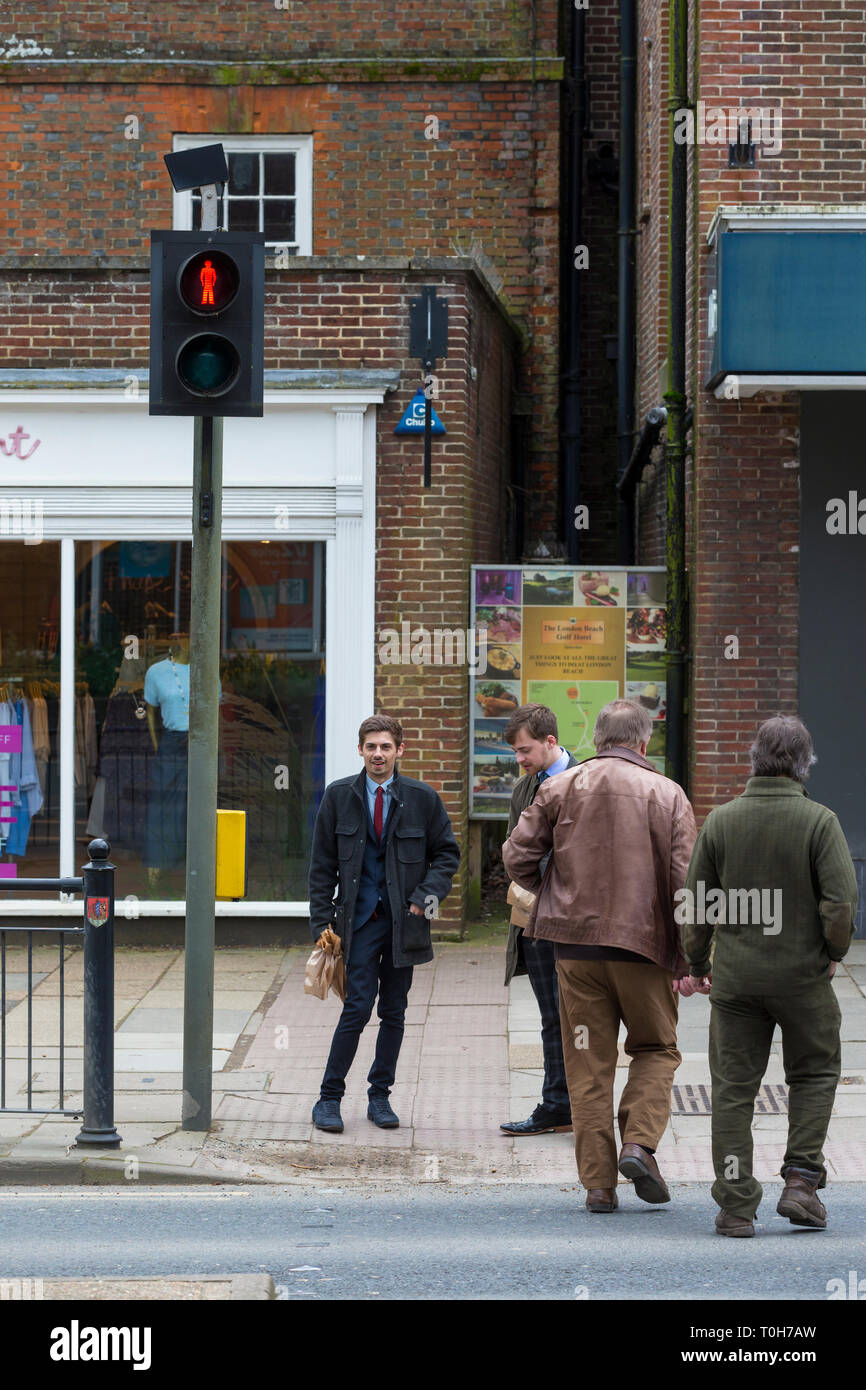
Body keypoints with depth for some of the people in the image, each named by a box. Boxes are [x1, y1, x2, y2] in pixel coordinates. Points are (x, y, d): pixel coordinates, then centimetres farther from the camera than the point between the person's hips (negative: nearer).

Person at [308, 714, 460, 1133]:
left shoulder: (422, 798, 2)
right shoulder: (339, 796, 2)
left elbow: (447, 852, 11)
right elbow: (322, 864, 5)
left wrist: (429, 892, -5)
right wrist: (322, 921, 0)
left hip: (403, 919, 2)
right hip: (359, 918, -2)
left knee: (394, 1012, 6)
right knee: (359, 1005, -10)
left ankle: (380, 1096, 18)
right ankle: (329, 1098, 0)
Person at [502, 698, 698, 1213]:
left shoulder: (559, 788, 4)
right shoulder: (667, 794, -1)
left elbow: (517, 856, 3)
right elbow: (686, 881, -5)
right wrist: (687, 961, -1)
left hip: (575, 942, 2)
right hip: (643, 943, -2)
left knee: (589, 1063, 6)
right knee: (656, 1049, 16)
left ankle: (598, 1181, 4)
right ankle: (639, 1142, -4)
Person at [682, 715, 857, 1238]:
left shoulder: (721, 820, -1)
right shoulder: (819, 821, -10)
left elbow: (695, 902, 3)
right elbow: (841, 900, -14)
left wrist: (697, 962, 16)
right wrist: (834, 951, 4)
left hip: (735, 977, 2)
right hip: (802, 975, -2)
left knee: (734, 1087, 6)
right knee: (815, 1072, 18)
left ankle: (736, 1207, 5)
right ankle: (801, 1180, 7)